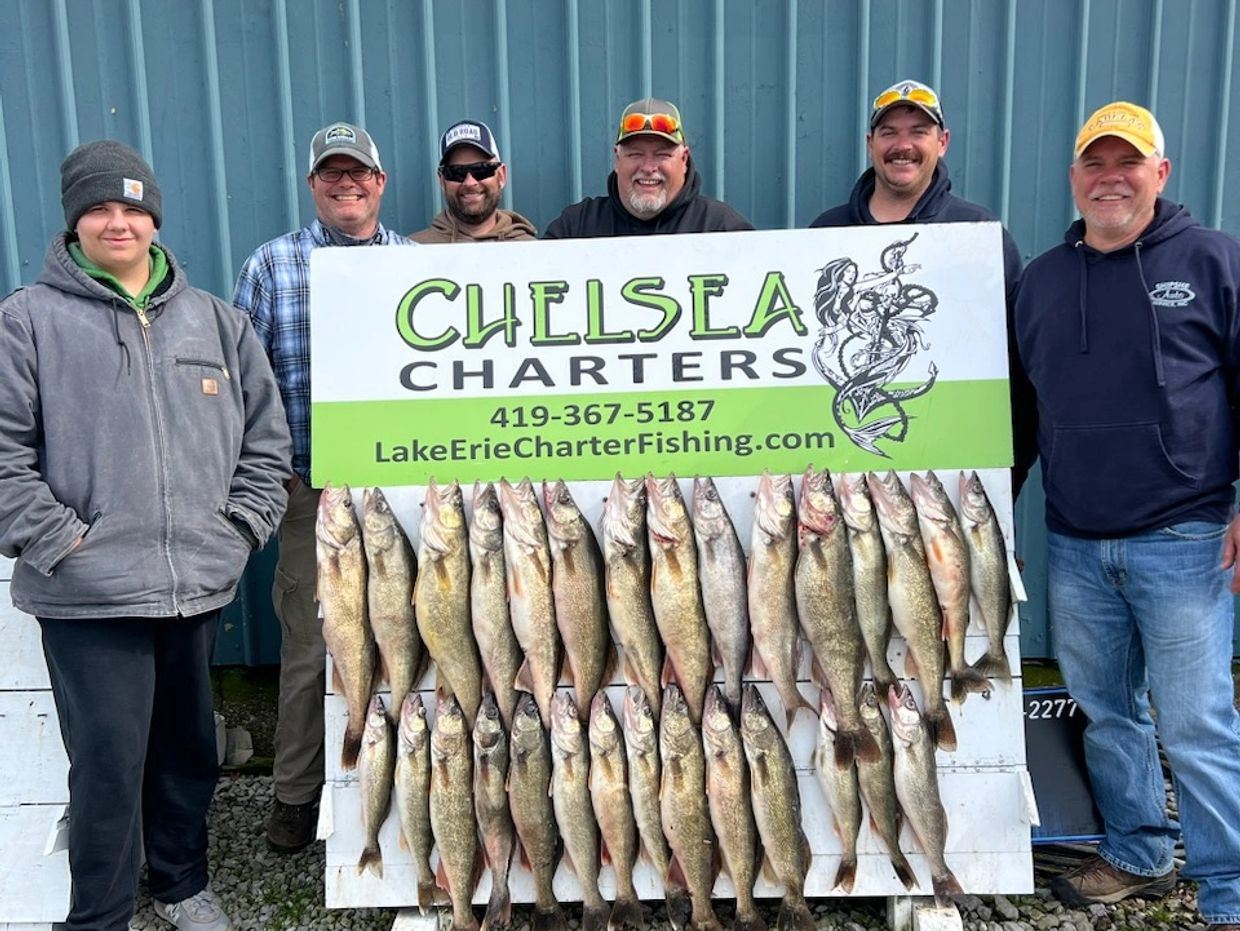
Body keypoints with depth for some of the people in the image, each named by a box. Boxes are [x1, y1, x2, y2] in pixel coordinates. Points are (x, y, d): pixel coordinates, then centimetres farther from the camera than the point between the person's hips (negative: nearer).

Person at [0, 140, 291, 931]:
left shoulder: (215, 320, 10)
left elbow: (267, 434, 12)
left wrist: (243, 526, 3)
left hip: (201, 584, 4)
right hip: (90, 596, -4)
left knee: (190, 747, 17)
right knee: (109, 762, 1)